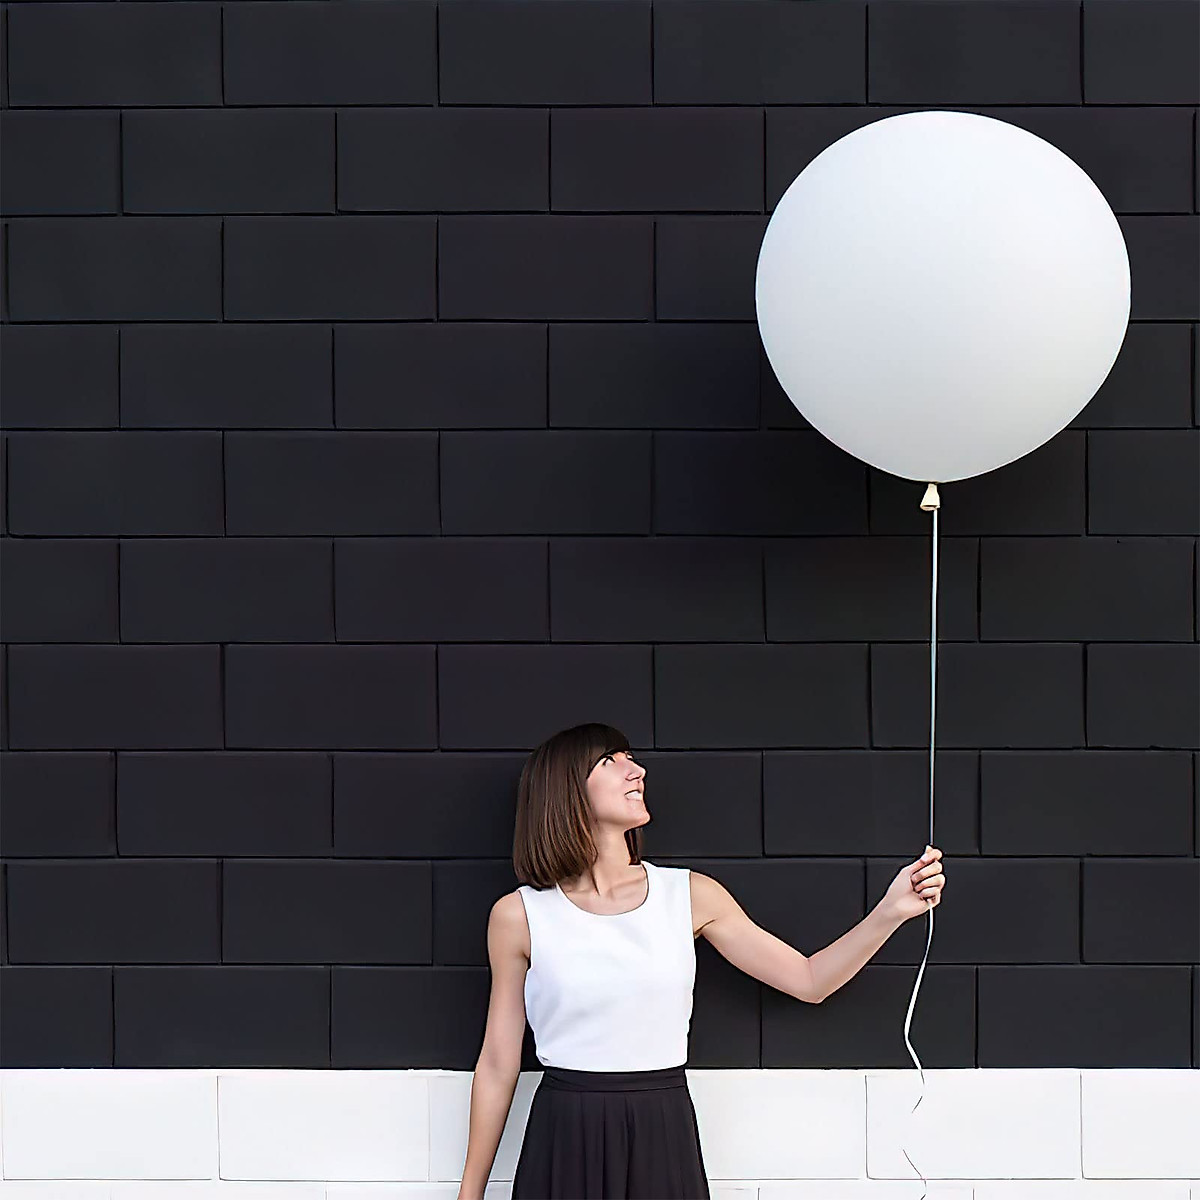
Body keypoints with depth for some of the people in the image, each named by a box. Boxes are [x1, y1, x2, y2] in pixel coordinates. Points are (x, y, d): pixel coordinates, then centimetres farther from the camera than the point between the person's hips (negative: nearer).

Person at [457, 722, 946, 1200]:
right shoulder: (518, 916, -2)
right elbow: (498, 1063, 3)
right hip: (566, 1145, -2)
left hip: (664, 1144, 2)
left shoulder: (690, 895, 4)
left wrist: (893, 910, -4)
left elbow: (808, 980, 8)